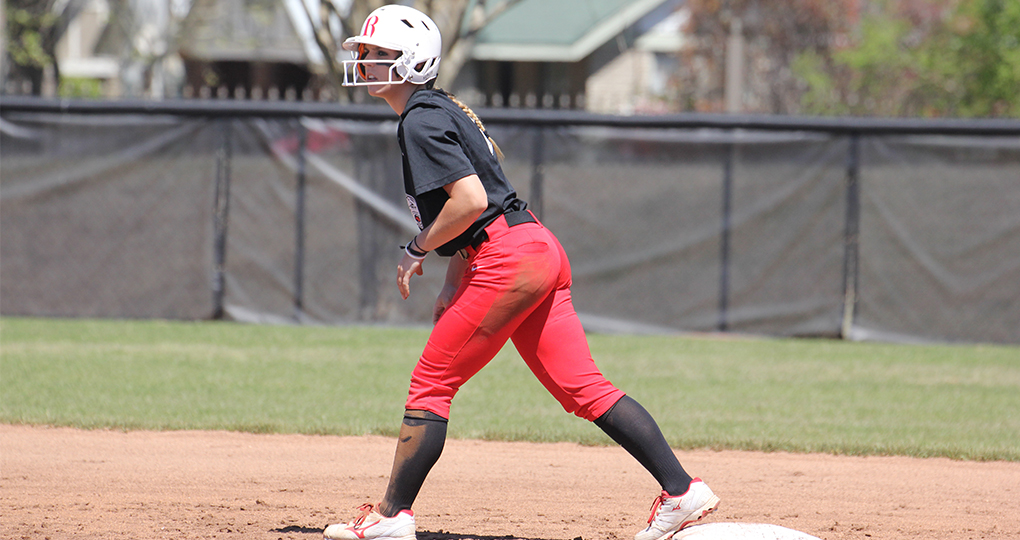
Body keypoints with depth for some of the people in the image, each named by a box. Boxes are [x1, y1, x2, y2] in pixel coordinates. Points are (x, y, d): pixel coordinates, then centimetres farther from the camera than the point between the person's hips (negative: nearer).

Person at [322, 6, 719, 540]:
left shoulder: (421, 122, -10)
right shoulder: (441, 109, 21)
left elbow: (470, 200, -20)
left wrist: (417, 251, -7)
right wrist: (453, 282, 23)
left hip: (508, 258, -10)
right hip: (540, 252, 10)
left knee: (430, 385, -3)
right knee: (583, 389, 5)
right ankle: (681, 490, 0)